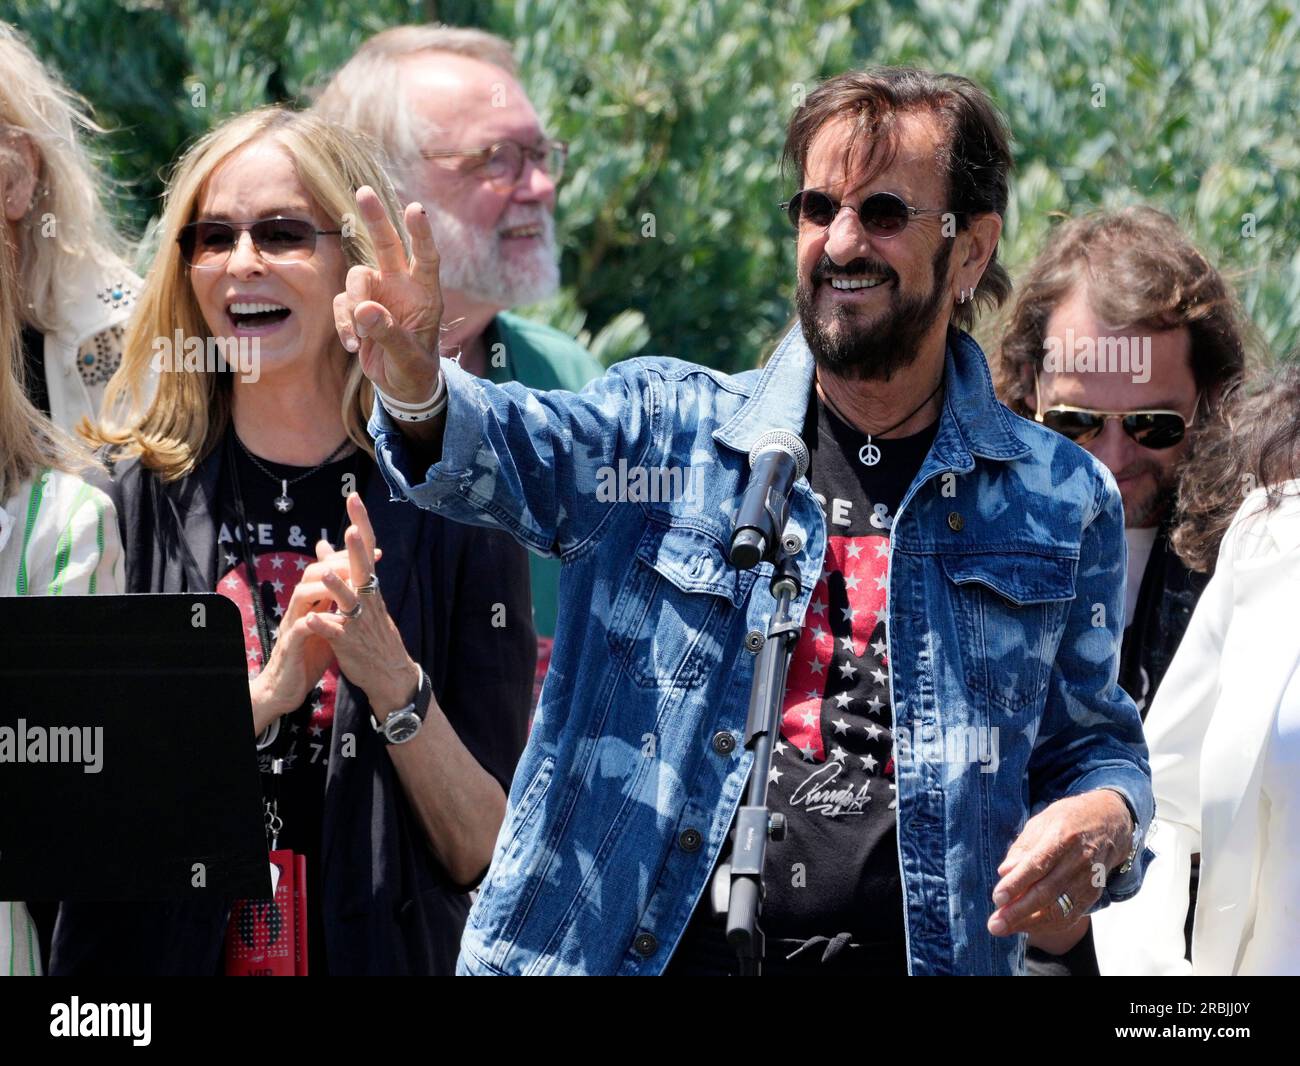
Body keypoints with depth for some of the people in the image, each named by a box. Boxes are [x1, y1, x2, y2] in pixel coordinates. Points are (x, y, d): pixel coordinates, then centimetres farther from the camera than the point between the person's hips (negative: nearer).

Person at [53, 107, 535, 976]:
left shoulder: (452, 508, -4)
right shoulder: (128, 494, -3)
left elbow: (486, 857, -5)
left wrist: (394, 684, -19)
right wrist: (263, 693, -20)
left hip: (383, 951, 0)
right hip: (155, 953, 0)